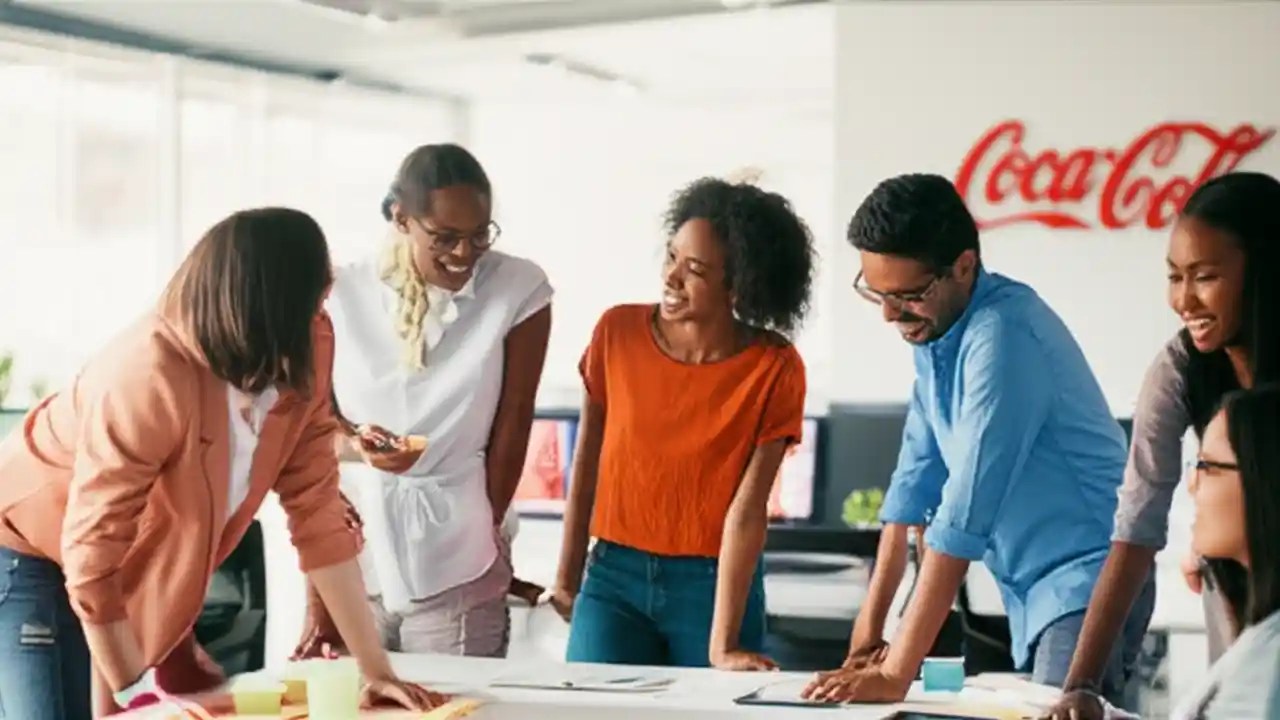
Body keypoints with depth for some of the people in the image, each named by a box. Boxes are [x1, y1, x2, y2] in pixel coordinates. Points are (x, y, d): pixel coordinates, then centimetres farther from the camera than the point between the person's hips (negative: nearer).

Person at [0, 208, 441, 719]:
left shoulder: (301, 358, -16)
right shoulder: (151, 379, -36)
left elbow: (317, 511, -13)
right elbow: (91, 554, -31)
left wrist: (375, 668, -15)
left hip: (138, 556, 7)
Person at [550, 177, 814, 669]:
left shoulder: (774, 369, -13)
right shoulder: (618, 332, -6)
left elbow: (747, 508, -17)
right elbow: (588, 460, 4)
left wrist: (723, 645, -21)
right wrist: (567, 576, 10)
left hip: (713, 584, -2)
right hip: (613, 576, 2)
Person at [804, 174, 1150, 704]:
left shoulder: (1001, 334, -24)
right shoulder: (935, 327, 3)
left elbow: (965, 515, -29)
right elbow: (916, 479, 9)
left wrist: (895, 674, -28)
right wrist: (869, 622, 8)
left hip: (1085, 583, -8)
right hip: (1034, 592, 8)